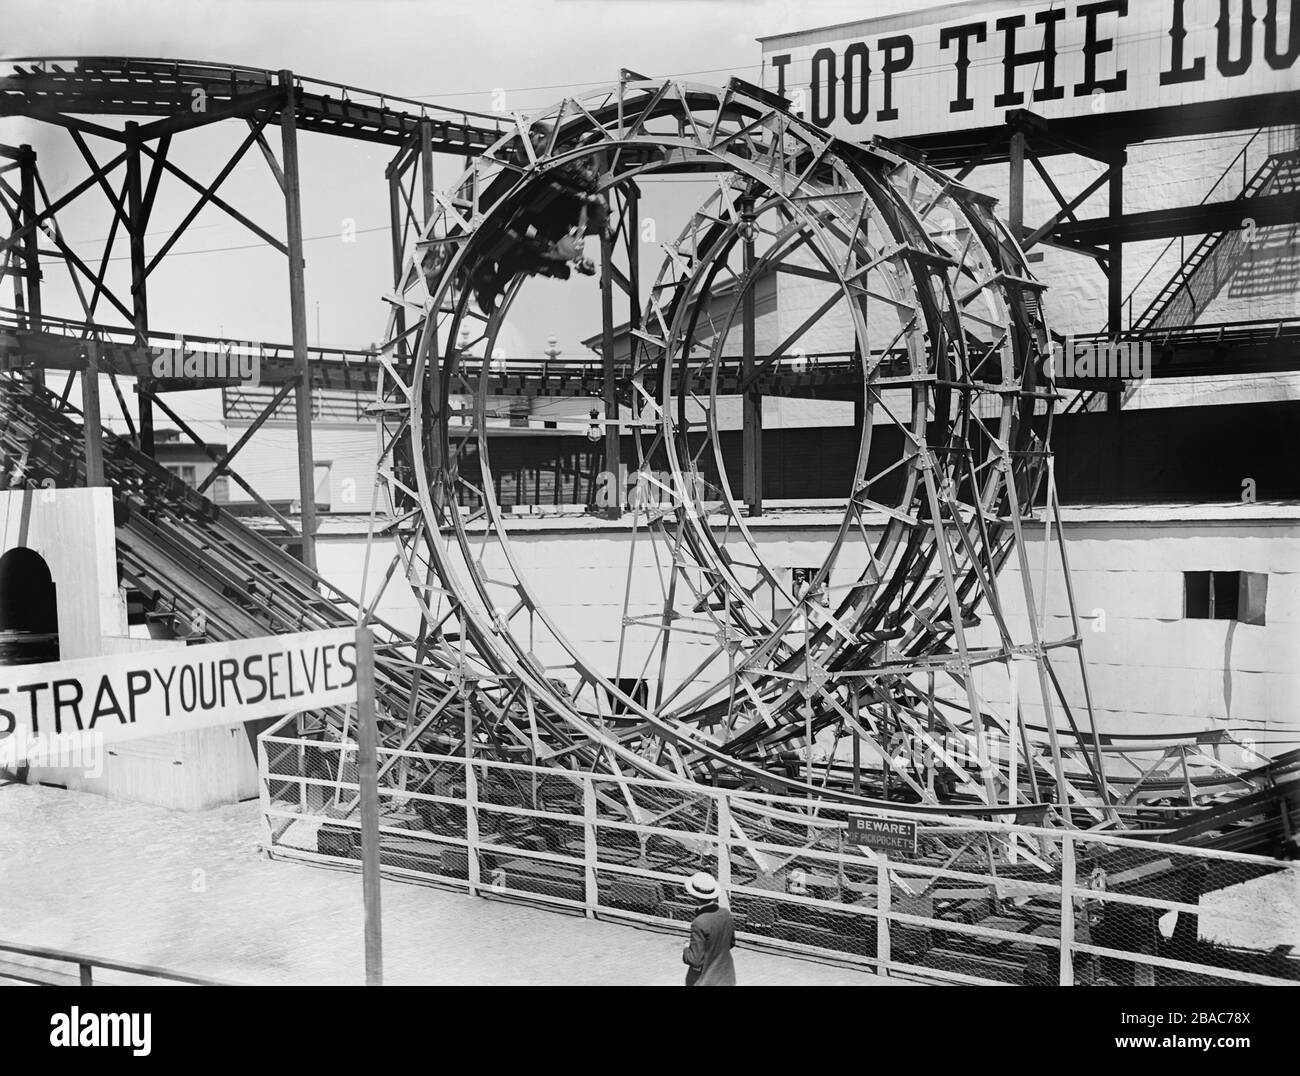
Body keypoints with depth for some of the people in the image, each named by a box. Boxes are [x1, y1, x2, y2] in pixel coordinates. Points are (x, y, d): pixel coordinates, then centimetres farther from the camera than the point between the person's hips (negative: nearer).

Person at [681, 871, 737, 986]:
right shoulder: (726, 914, -6)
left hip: (704, 981, -6)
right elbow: (731, 943, 9)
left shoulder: (699, 924, -26)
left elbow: (695, 960, -22)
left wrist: (686, 950, -4)